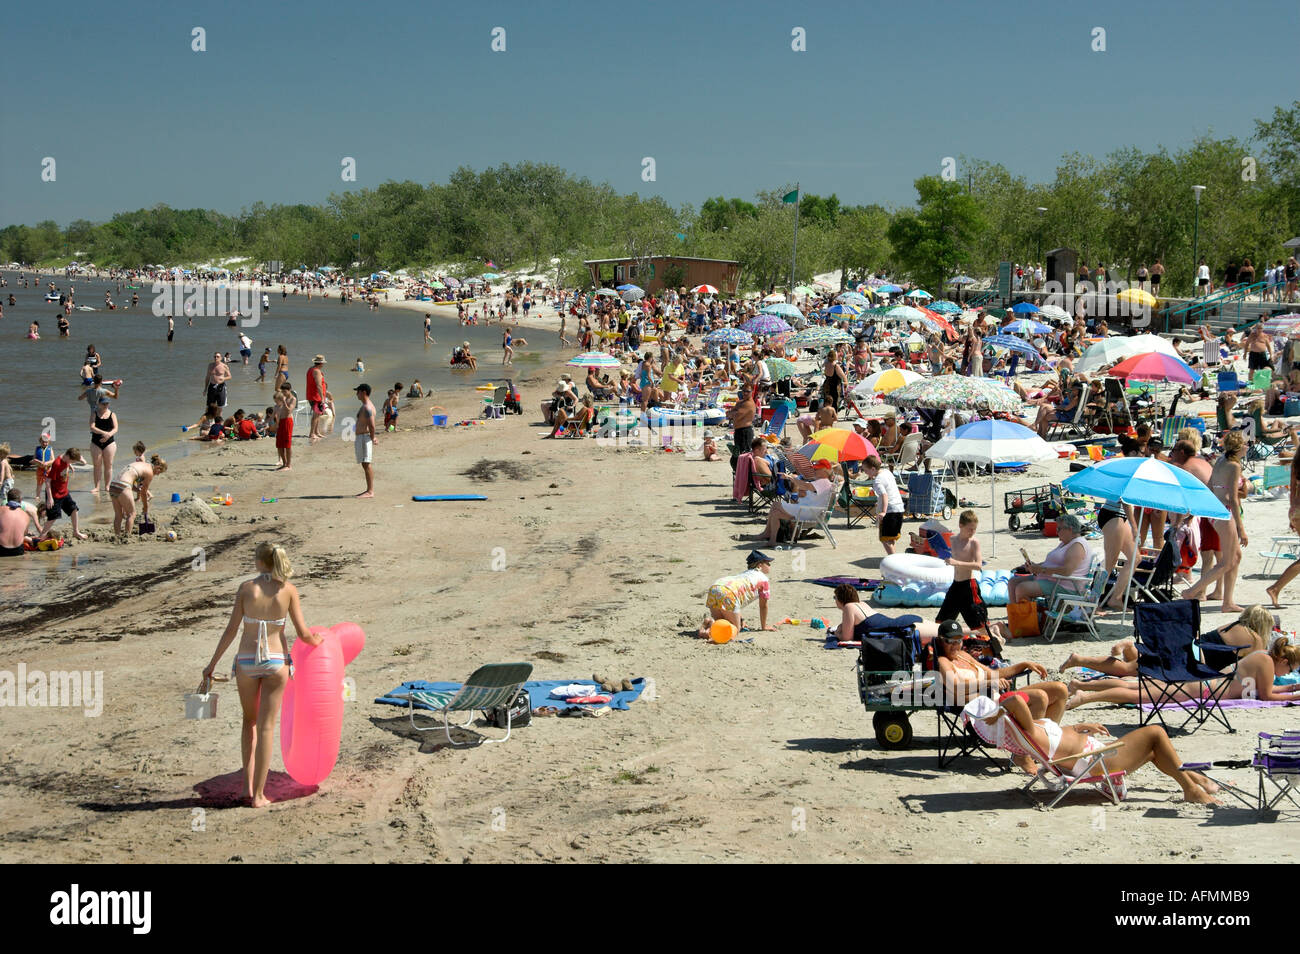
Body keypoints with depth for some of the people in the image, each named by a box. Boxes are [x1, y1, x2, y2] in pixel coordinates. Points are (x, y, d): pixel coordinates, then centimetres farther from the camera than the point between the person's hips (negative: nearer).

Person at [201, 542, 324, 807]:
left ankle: (248, 785, 14)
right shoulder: (288, 590, -4)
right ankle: (258, 795, 4)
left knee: (249, 721, 20)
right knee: (266, 727, 4)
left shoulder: (246, 587, -3)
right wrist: (316, 641, 21)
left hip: (246, 663, 1)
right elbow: (303, 633, -2)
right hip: (276, 661, -1)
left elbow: (231, 630, -3)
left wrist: (212, 664, 5)